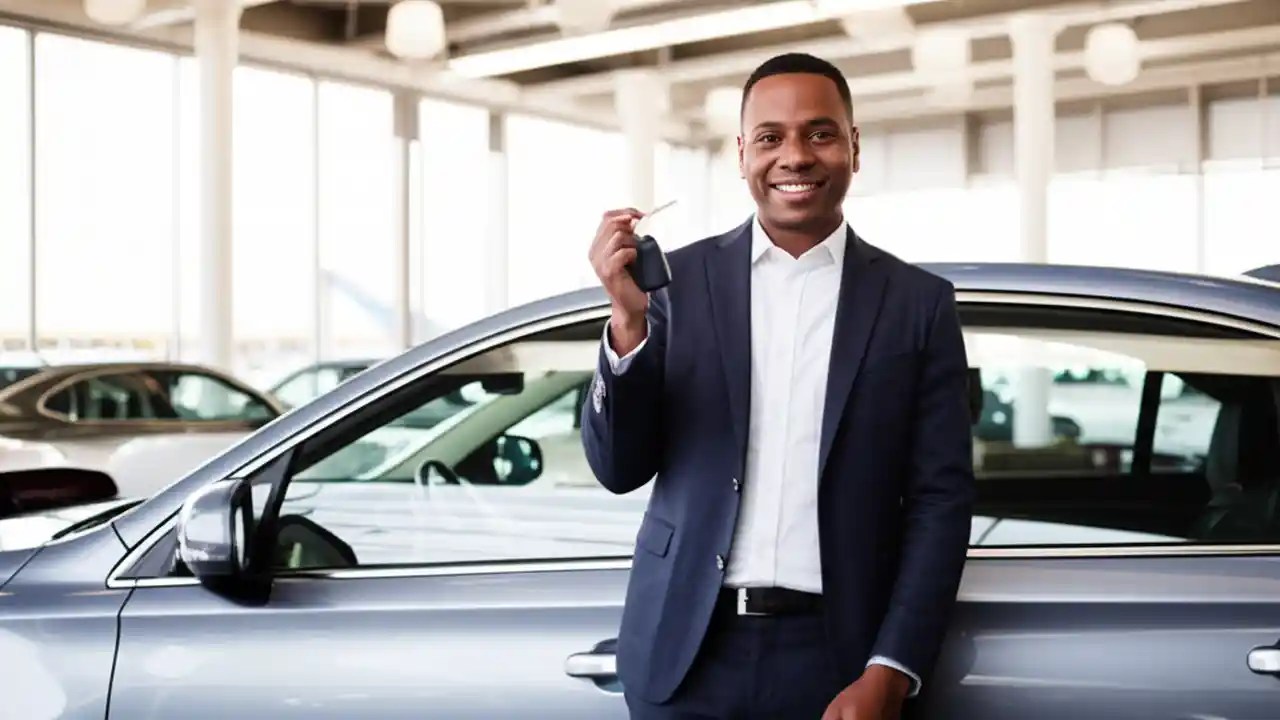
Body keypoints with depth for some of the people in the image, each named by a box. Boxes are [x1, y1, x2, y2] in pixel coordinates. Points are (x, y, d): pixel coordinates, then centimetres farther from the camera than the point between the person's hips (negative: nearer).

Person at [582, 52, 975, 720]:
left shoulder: (918, 302, 0)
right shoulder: (680, 280, 0)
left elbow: (940, 499, -2)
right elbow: (619, 469, -1)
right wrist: (628, 319, -17)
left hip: (833, 659, 0)